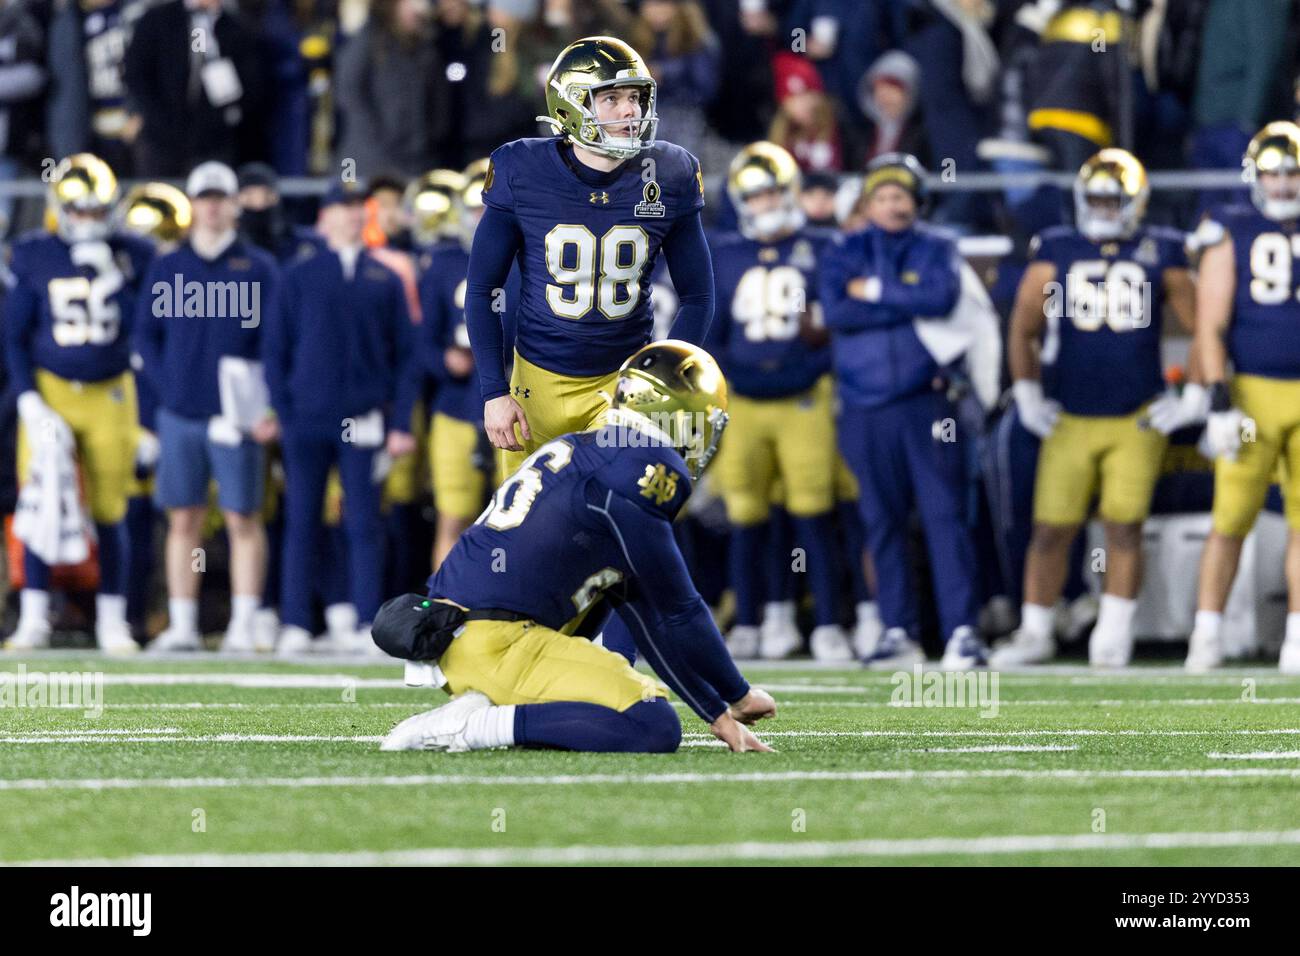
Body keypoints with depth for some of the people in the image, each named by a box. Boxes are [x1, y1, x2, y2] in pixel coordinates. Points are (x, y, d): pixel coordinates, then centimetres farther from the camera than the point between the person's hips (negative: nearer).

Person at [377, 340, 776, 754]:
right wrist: (739, 696, 12)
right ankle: (477, 724, -17)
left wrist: (716, 713, 23)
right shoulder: (644, 466, -8)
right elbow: (677, 610, -2)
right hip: (497, 643, -10)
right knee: (656, 727, -13)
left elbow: (644, 613, 23)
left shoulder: (579, 452, 21)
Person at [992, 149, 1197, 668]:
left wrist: (1194, 399, 2)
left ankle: (1113, 639, 4)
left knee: (1124, 528, -5)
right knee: (1051, 531, 1)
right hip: (1069, 422, 1)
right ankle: (1035, 634, 13)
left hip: (1137, 422, -1)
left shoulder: (1159, 256, 0)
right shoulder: (1054, 255, 2)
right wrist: (1027, 396, 6)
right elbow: (1023, 330, 10)